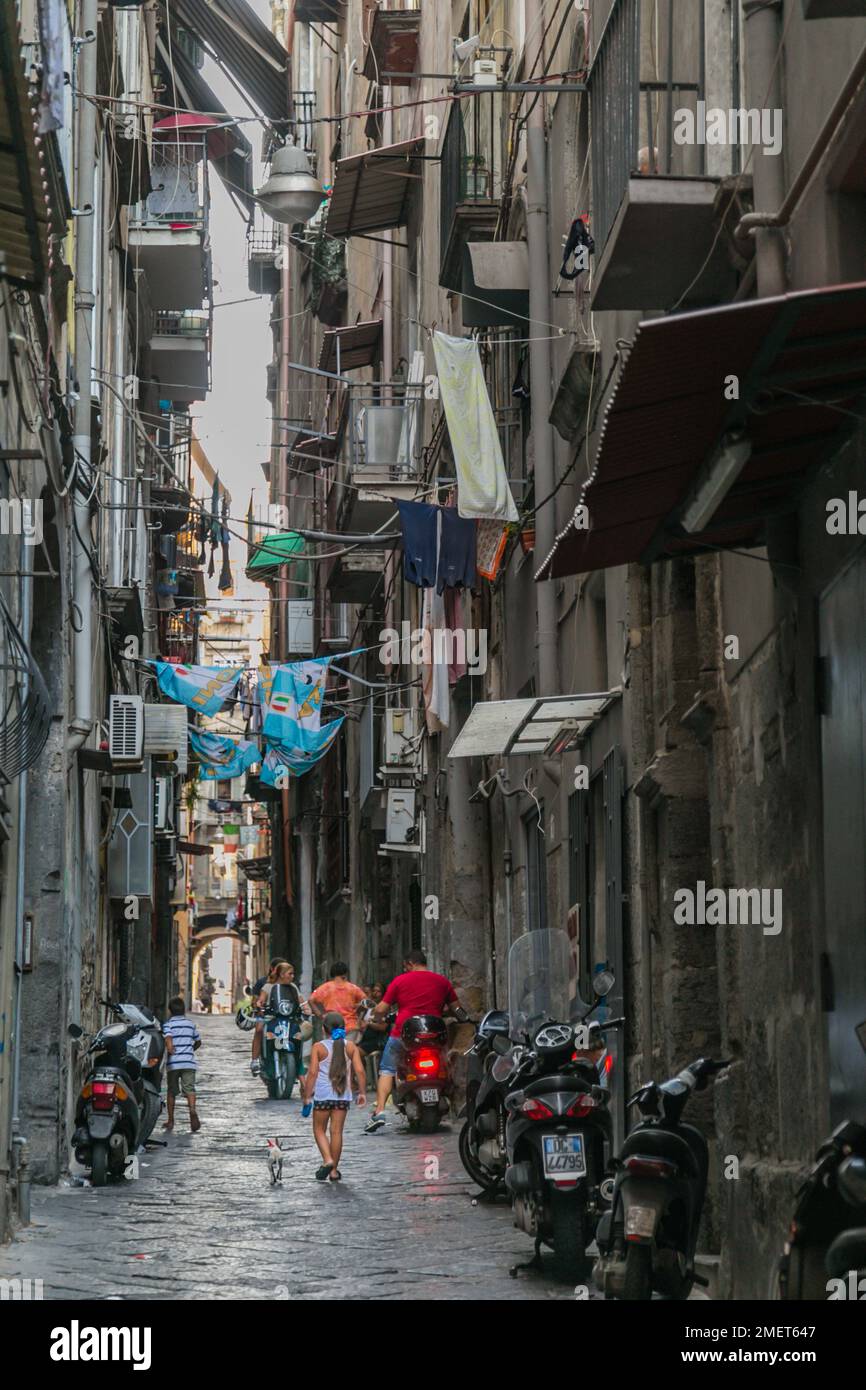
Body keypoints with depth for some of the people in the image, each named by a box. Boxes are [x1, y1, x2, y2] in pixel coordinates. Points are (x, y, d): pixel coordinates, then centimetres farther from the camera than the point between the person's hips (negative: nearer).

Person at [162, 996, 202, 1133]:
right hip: (189, 1062, 1)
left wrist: (170, 1050, -4)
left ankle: (170, 1121, 16)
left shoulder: (168, 1025, -1)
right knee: (189, 1088, -4)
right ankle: (192, 1109, -33)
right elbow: (198, 1042, 22)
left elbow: (168, 1041, -19)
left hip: (173, 1063, -1)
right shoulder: (191, 1024, 11)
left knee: (172, 1091, 11)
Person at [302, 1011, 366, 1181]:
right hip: (343, 1096, 3)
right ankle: (334, 1170, 9)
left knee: (319, 1130, 10)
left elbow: (313, 1072, -10)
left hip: (322, 1095, -3)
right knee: (336, 1131, 6)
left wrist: (307, 1095, -6)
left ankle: (328, 1160, -11)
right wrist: (362, 1092, 6)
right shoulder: (351, 1047, 3)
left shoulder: (318, 1048, -5)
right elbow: (359, 1070, -2)